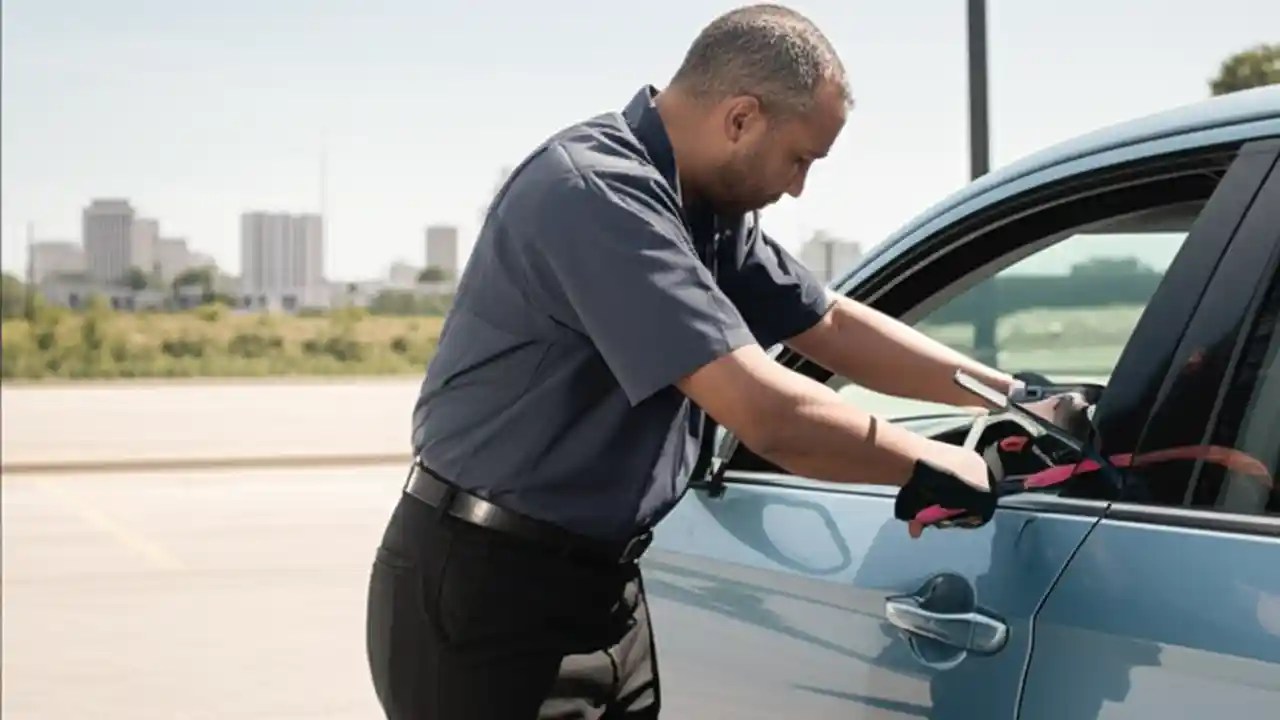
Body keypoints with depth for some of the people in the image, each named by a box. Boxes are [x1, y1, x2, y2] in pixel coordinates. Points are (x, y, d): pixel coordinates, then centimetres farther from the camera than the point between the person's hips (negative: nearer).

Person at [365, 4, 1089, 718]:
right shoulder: (597, 192, -24)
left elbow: (831, 324, 17)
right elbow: (765, 411, -29)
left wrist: (1014, 393, 13)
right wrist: (928, 466, -15)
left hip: (601, 584, 9)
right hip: (488, 596, -9)